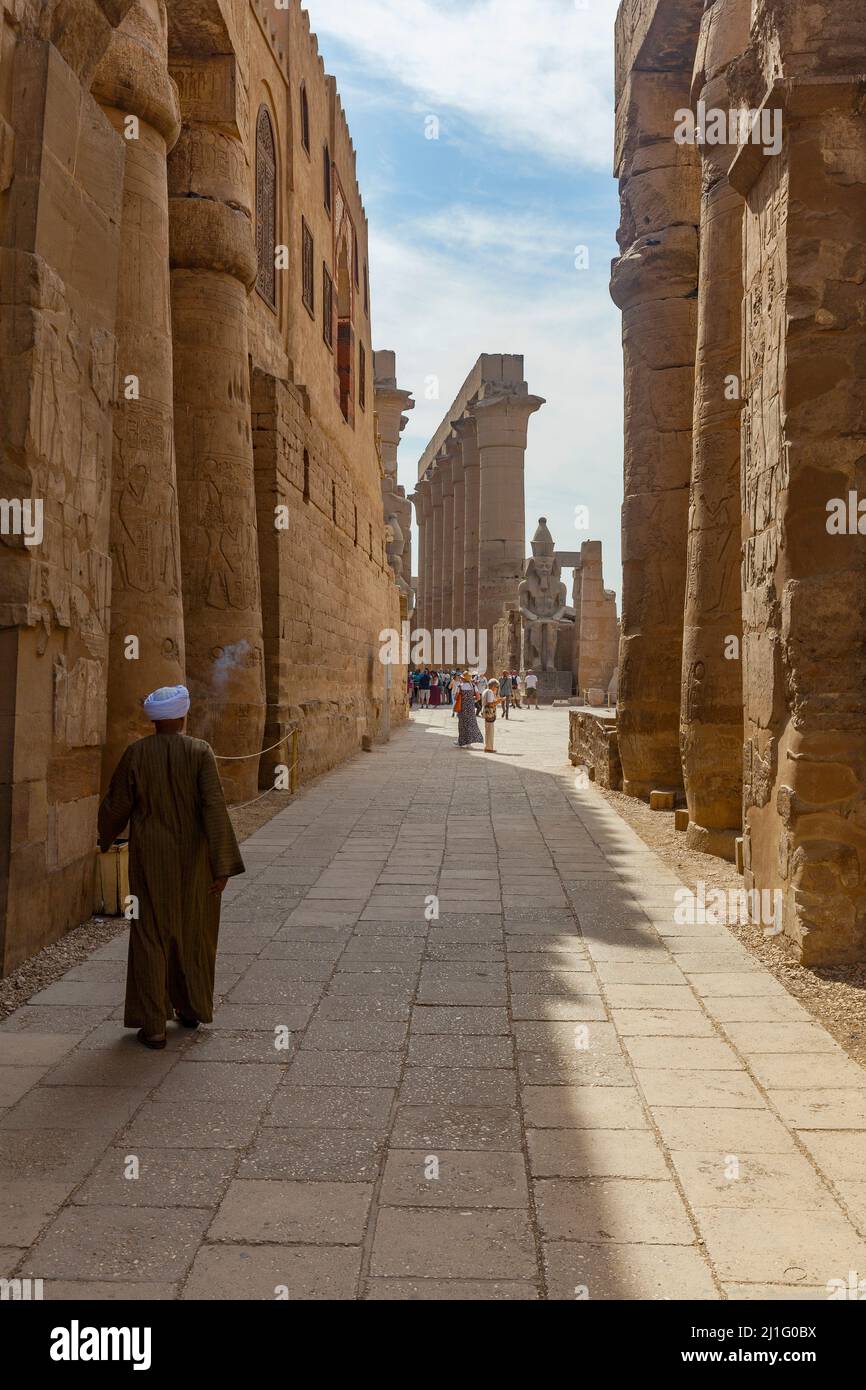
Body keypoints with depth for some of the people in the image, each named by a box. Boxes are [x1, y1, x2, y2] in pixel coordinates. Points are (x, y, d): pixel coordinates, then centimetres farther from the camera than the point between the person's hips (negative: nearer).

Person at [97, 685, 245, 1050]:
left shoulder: (136, 753, -8)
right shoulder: (200, 752, -11)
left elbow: (116, 805, 0)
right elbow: (214, 807, -18)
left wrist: (106, 839, 22)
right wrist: (222, 866, -15)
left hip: (151, 859, 0)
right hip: (193, 857, 1)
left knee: (151, 937, 6)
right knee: (192, 931, 18)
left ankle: (153, 1025, 5)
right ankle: (191, 1008, 32)